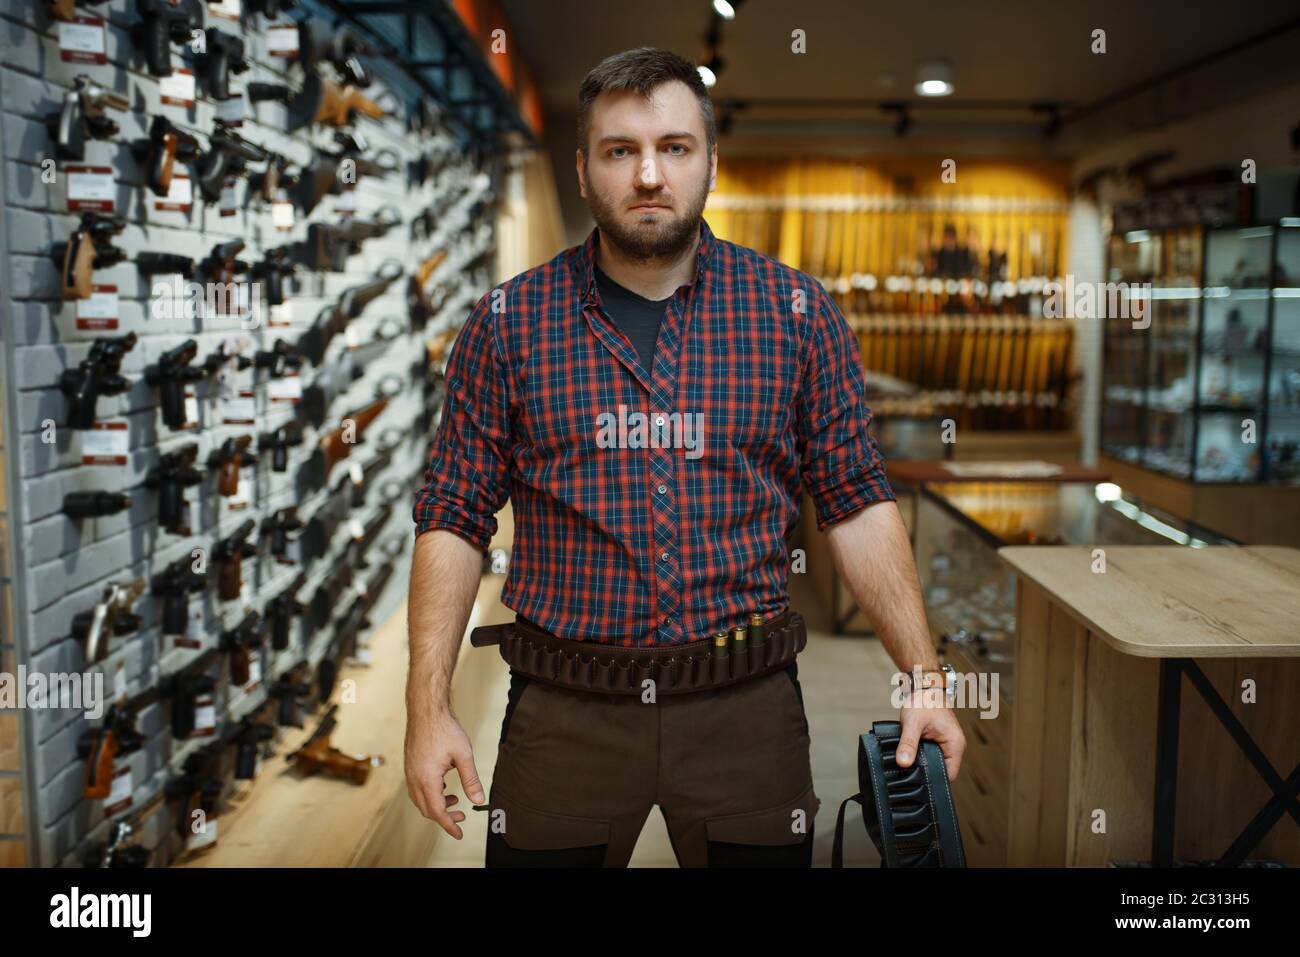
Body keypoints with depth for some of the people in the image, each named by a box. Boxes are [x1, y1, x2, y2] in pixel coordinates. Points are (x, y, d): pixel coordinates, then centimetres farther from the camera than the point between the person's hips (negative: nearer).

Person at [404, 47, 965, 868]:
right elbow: (454, 520, 0)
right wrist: (429, 707, -5)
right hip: (563, 713, 0)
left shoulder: (798, 313, 1)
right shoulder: (508, 323, 0)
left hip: (748, 708, 1)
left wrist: (923, 675, -5)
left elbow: (859, 505, 2)